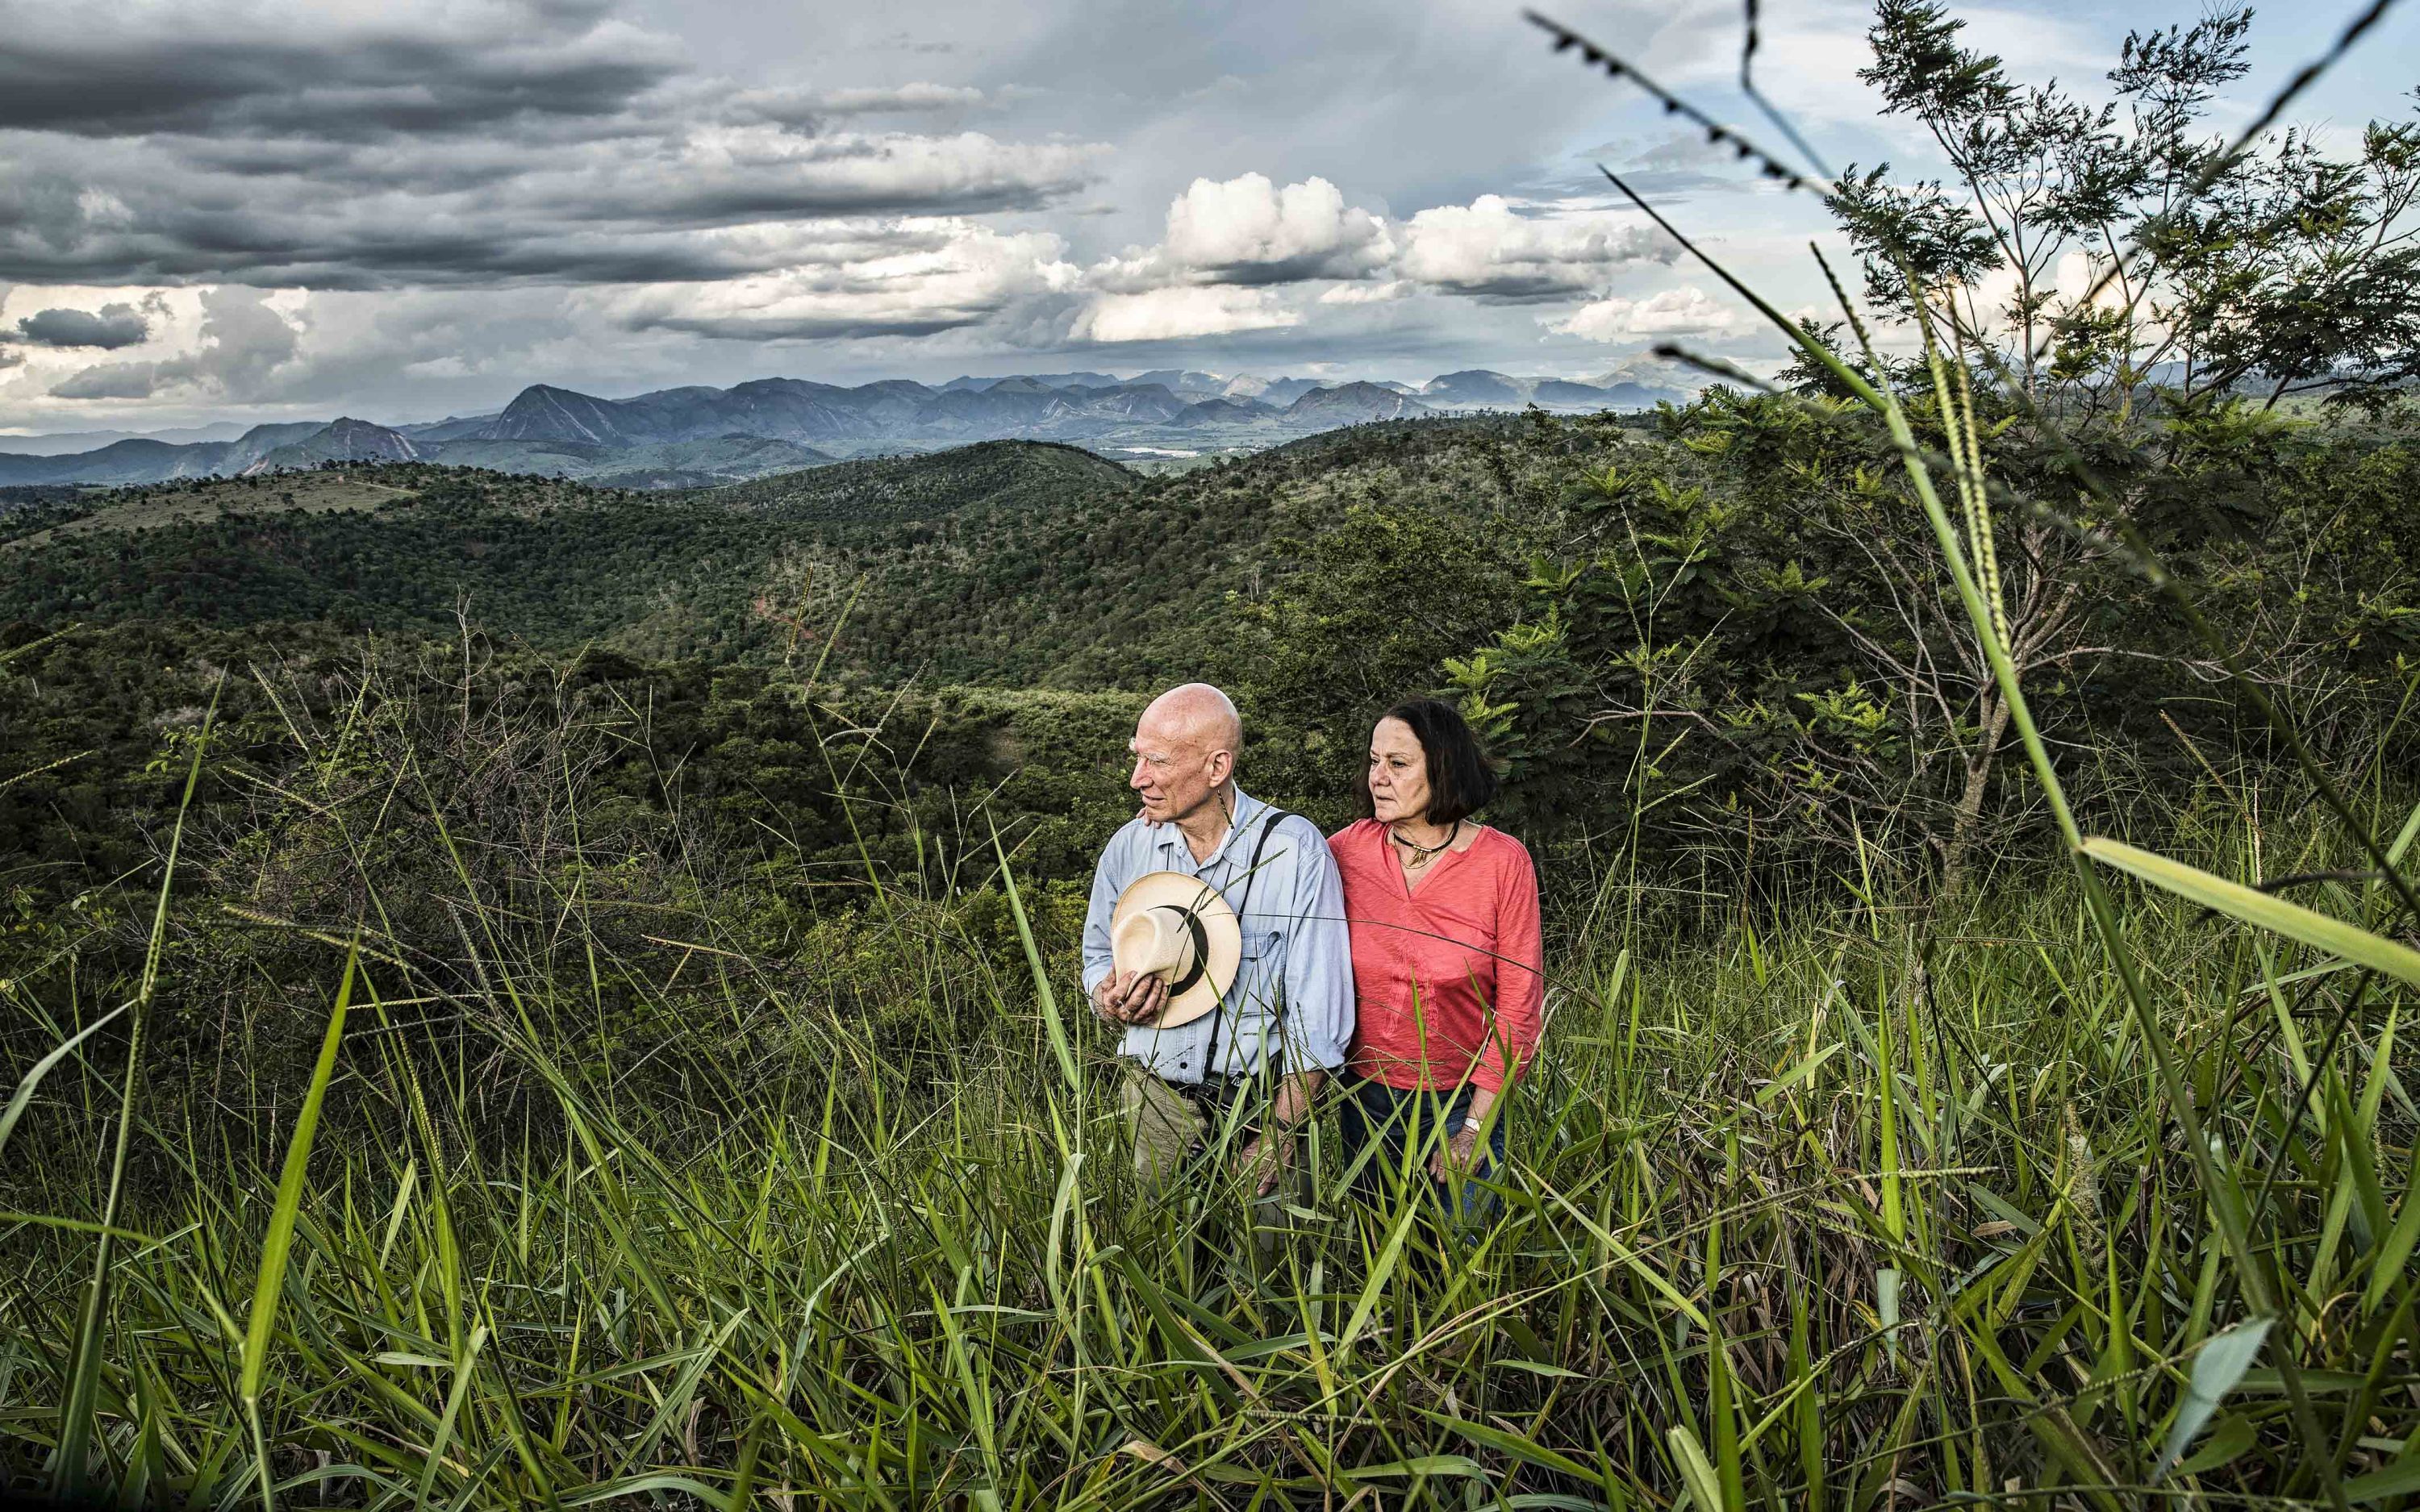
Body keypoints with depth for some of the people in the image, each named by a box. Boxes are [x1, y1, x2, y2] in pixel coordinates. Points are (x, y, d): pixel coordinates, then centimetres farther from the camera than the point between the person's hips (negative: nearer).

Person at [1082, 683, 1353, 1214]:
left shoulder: (1296, 849, -15)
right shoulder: (1128, 846, -2)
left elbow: (1319, 1011, -14)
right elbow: (1098, 958, 12)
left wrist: (1281, 1131, -17)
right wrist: (1111, 1001, -12)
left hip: (1257, 1100, -3)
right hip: (1151, 1095, 4)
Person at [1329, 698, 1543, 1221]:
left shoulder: (1503, 861, -13)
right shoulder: (1348, 850, -8)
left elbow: (1518, 1002, -10)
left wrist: (1473, 1128, -11)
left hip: (1464, 1101, -1)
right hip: (1365, 1099, 2)